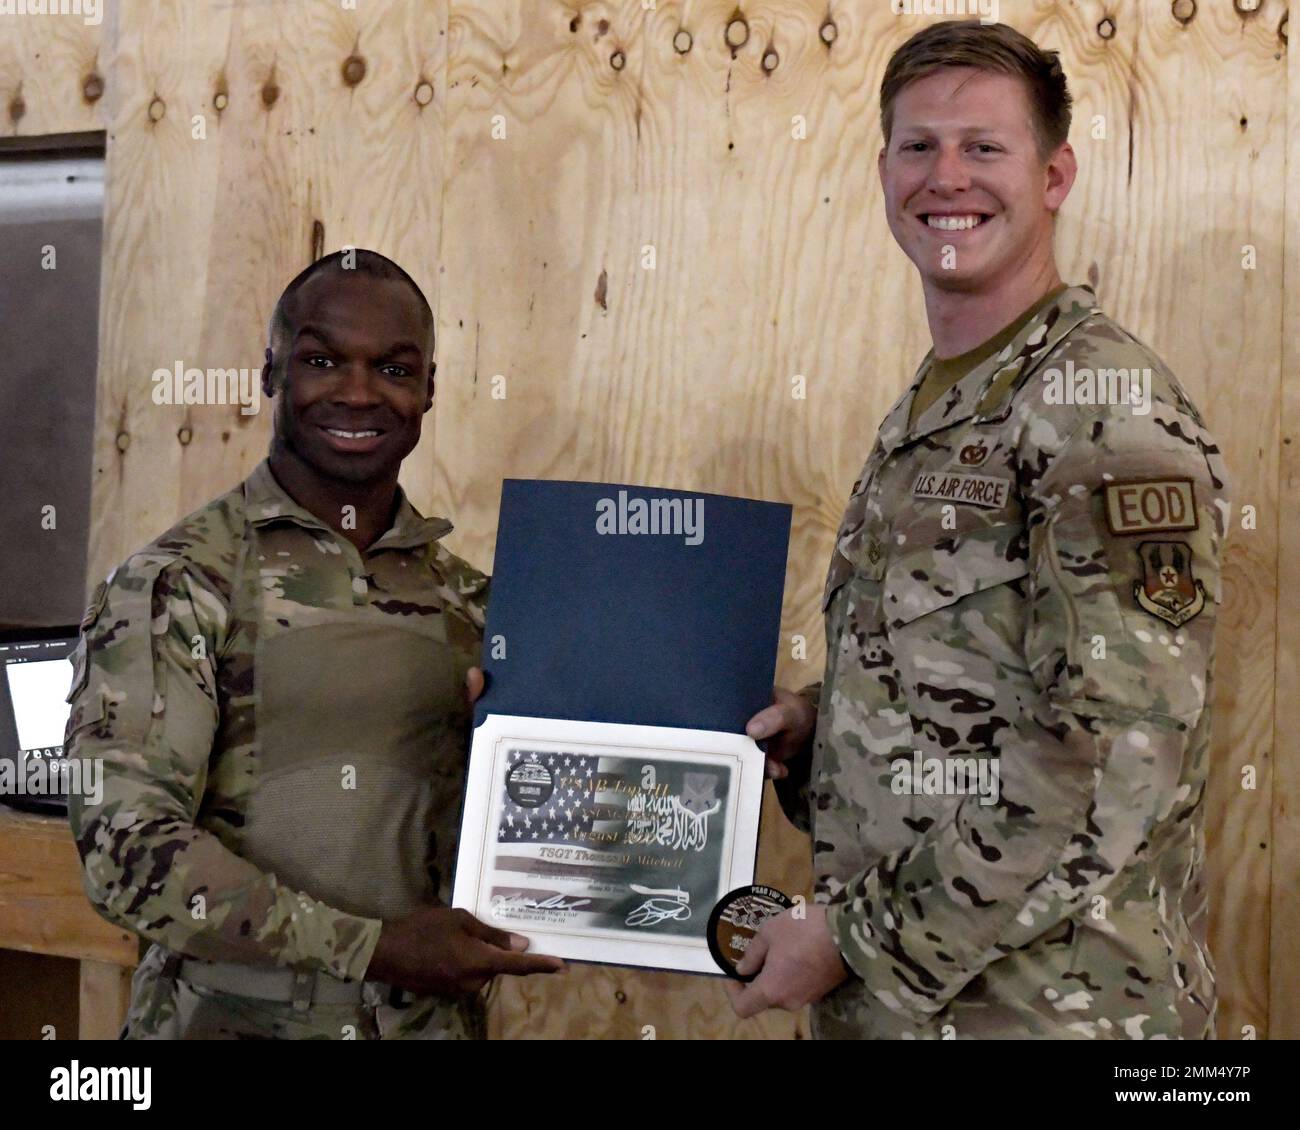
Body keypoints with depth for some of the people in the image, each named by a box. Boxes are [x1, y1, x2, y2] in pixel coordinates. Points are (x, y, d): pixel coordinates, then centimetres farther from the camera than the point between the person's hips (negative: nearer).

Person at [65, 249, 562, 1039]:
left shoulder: (470, 597, 4)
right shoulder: (174, 584, -10)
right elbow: (127, 846, -17)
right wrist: (374, 946, -20)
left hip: (434, 1016, 4)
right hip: (227, 1018, -4)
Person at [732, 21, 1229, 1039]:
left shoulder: (1103, 403, -16)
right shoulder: (924, 416, 11)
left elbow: (1120, 764, -23)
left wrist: (857, 942, -19)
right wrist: (813, 727, 1)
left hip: (1045, 1004, -8)